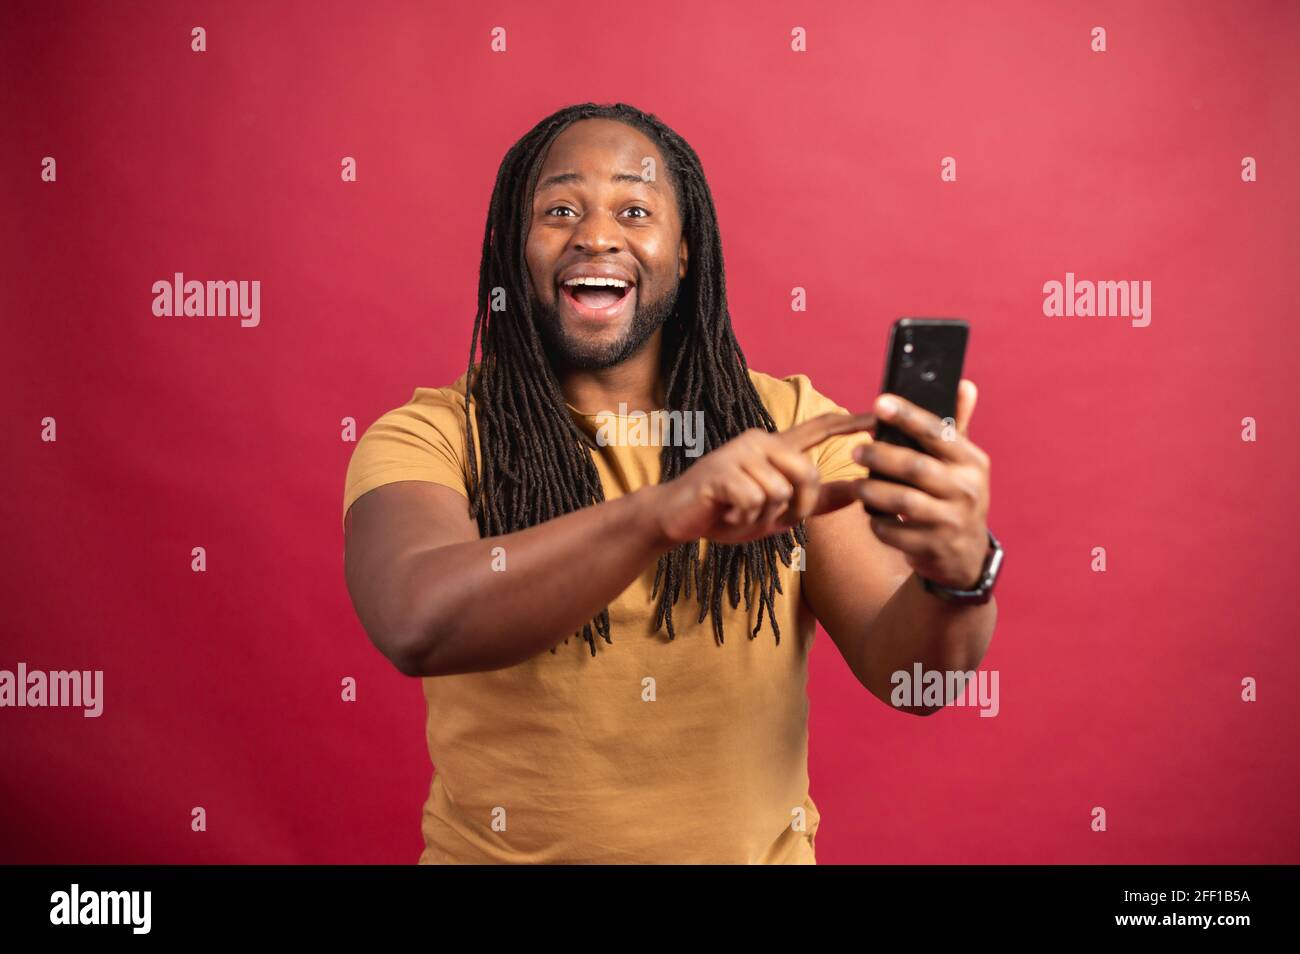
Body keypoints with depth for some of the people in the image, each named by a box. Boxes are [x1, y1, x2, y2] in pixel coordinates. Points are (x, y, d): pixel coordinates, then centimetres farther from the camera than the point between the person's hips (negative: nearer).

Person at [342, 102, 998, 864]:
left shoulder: (789, 424, -2)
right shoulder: (426, 438, -7)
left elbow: (901, 667, -8)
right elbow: (416, 625, -25)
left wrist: (960, 574, -27)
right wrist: (662, 512, -37)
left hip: (757, 848, 2)